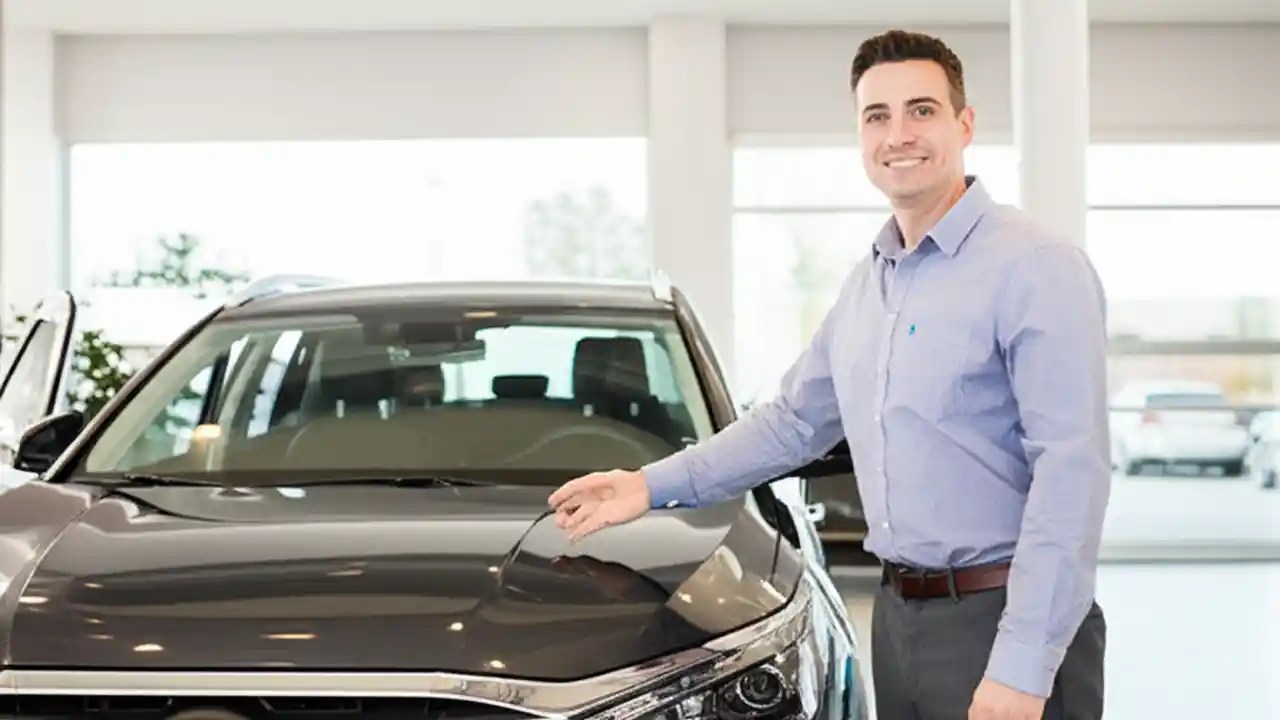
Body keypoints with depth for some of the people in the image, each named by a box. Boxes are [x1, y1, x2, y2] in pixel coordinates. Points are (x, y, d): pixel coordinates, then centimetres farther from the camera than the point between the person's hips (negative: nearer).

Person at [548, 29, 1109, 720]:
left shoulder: (1034, 267, -13)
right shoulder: (865, 283, 13)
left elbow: (1071, 471, -19)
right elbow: (794, 421, 24)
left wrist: (1025, 664, -23)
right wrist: (653, 485, 19)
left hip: (1002, 620, -7)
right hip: (898, 617, 8)